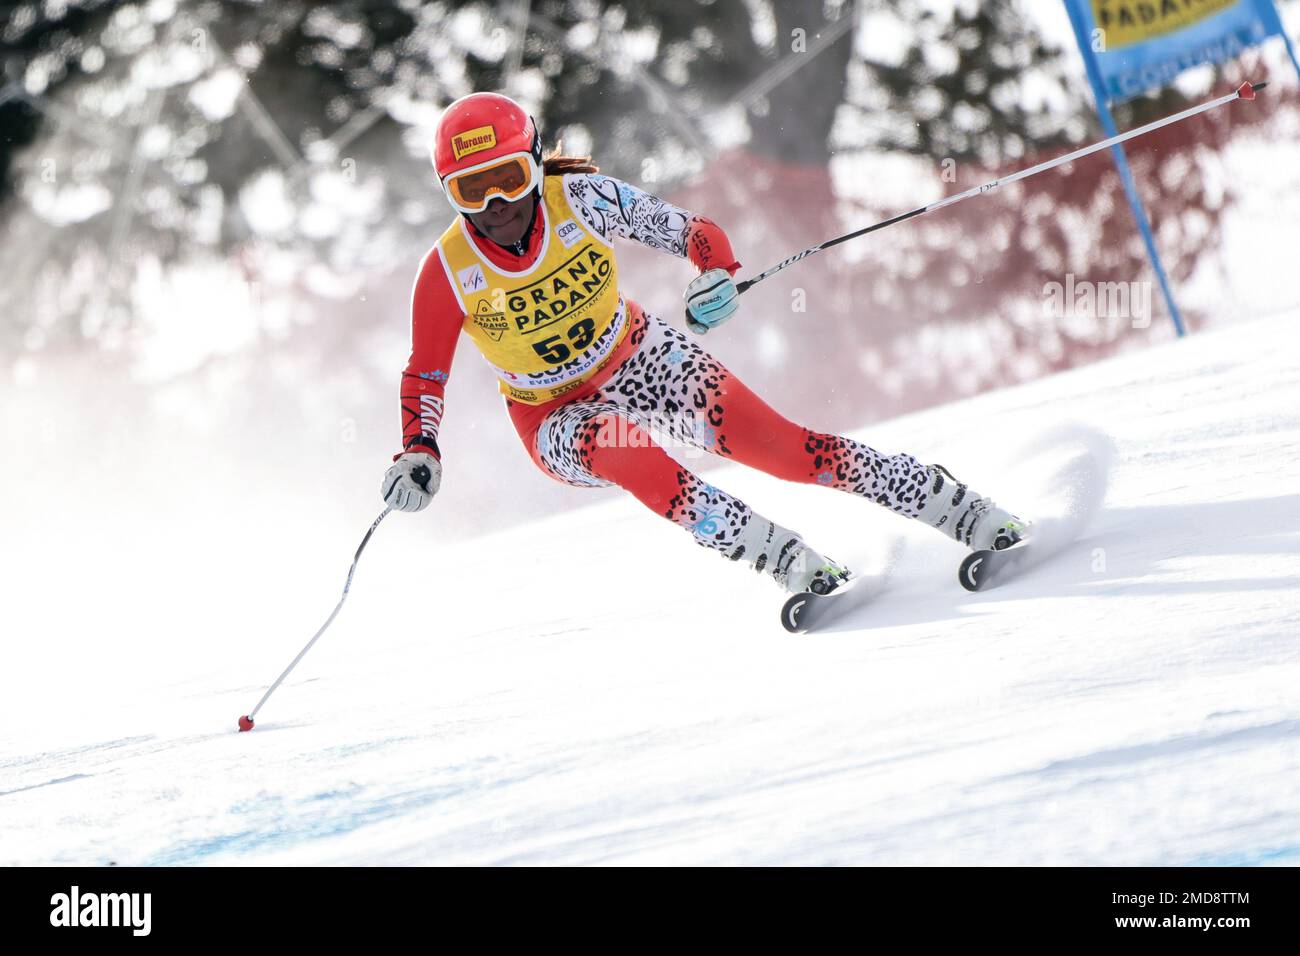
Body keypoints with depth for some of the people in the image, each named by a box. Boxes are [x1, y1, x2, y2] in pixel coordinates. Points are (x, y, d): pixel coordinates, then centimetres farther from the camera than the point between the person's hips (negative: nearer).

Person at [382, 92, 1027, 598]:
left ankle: (954, 507, -3)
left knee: (781, 448, -14)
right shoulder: (447, 272, -20)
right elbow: (424, 375, -6)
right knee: (621, 449, -36)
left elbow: (690, 231, -13)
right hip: (557, 418, -1)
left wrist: (717, 272, -35)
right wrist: (417, 455, -22)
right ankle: (781, 559, -33)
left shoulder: (579, 198, -20)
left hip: (642, 362, 1)